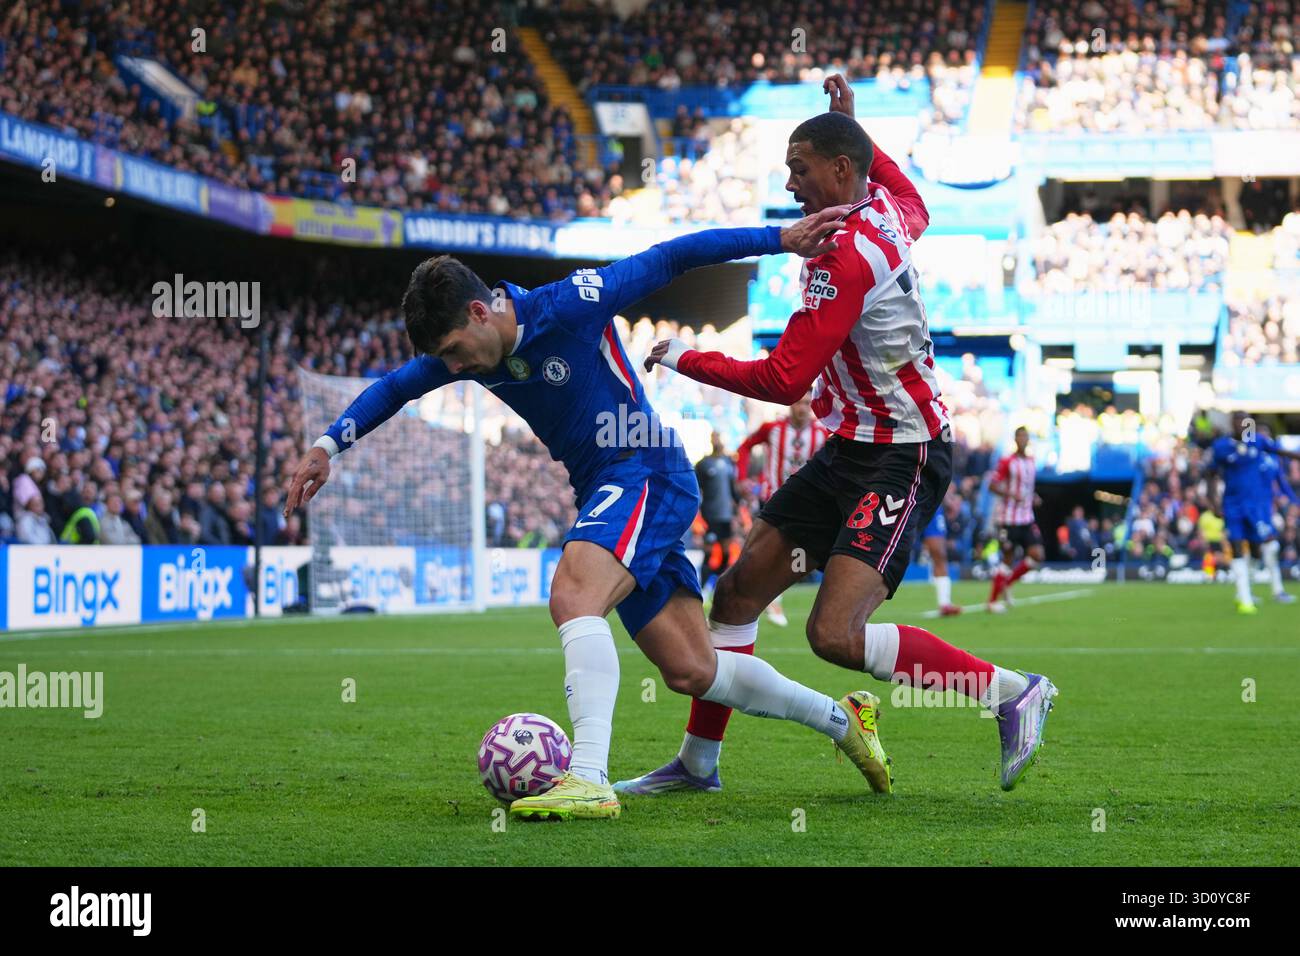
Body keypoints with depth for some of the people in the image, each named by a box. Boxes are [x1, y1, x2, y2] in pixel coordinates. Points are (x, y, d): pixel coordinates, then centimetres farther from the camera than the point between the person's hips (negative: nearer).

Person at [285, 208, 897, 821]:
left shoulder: (568, 306, -18)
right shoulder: (463, 350, 3)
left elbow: (665, 261, -12)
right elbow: (393, 389, 18)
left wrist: (780, 238, -12)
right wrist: (326, 447, 6)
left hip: (646, 472, -9)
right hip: (602, 493, 9)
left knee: (573, 594, -33)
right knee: (690, 672, 9)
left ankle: (589, 780, -43)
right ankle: (841, 718, 27)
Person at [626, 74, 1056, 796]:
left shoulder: (845, 256, -22)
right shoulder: (886, 214, 5)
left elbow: (783, 380, -22)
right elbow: (916, 206, 34)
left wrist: (683, 359, -9)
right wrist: (856, 128, 30)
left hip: (899, 463, -10)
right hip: (850, 450, 10)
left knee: (836, 636, -22)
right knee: (736, 595, 8)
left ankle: (1013, 692, -10)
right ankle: (697, 764, 20)